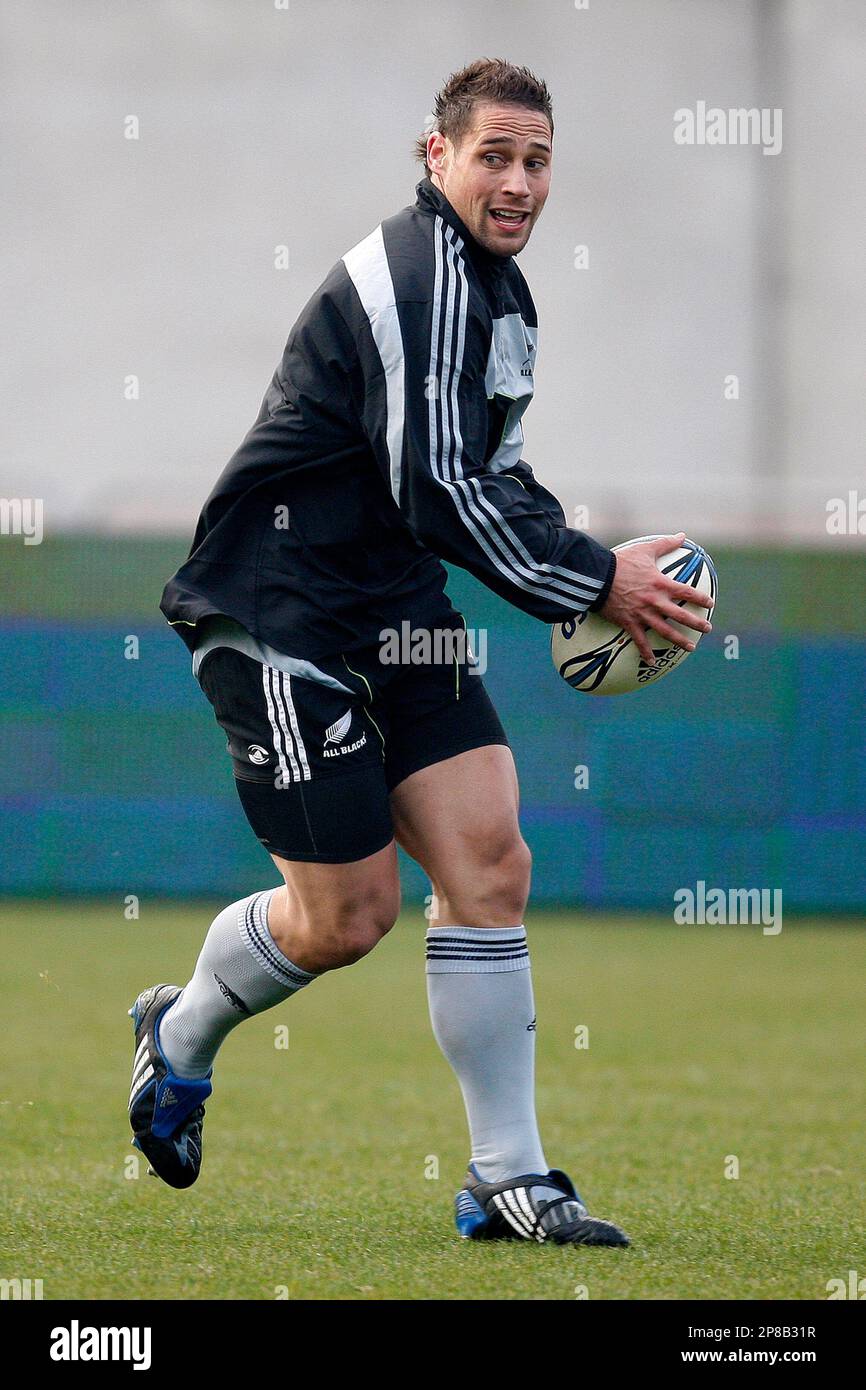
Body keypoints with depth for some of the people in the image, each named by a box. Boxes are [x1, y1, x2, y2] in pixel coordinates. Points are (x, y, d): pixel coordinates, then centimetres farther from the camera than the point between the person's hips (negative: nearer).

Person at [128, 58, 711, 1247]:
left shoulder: (501, 292, 13)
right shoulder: (417, 280, -19)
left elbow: (492, 476, 24)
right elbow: (439, 494, -25)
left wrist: (591, 575, 7)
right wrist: (594, 584, -19)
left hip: (396, 613, 9)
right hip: (279, 613, -9)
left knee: (490, 863, -5)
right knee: (347, 914, -5)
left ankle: (508, 1180, -1)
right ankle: (180, 1036, 26)